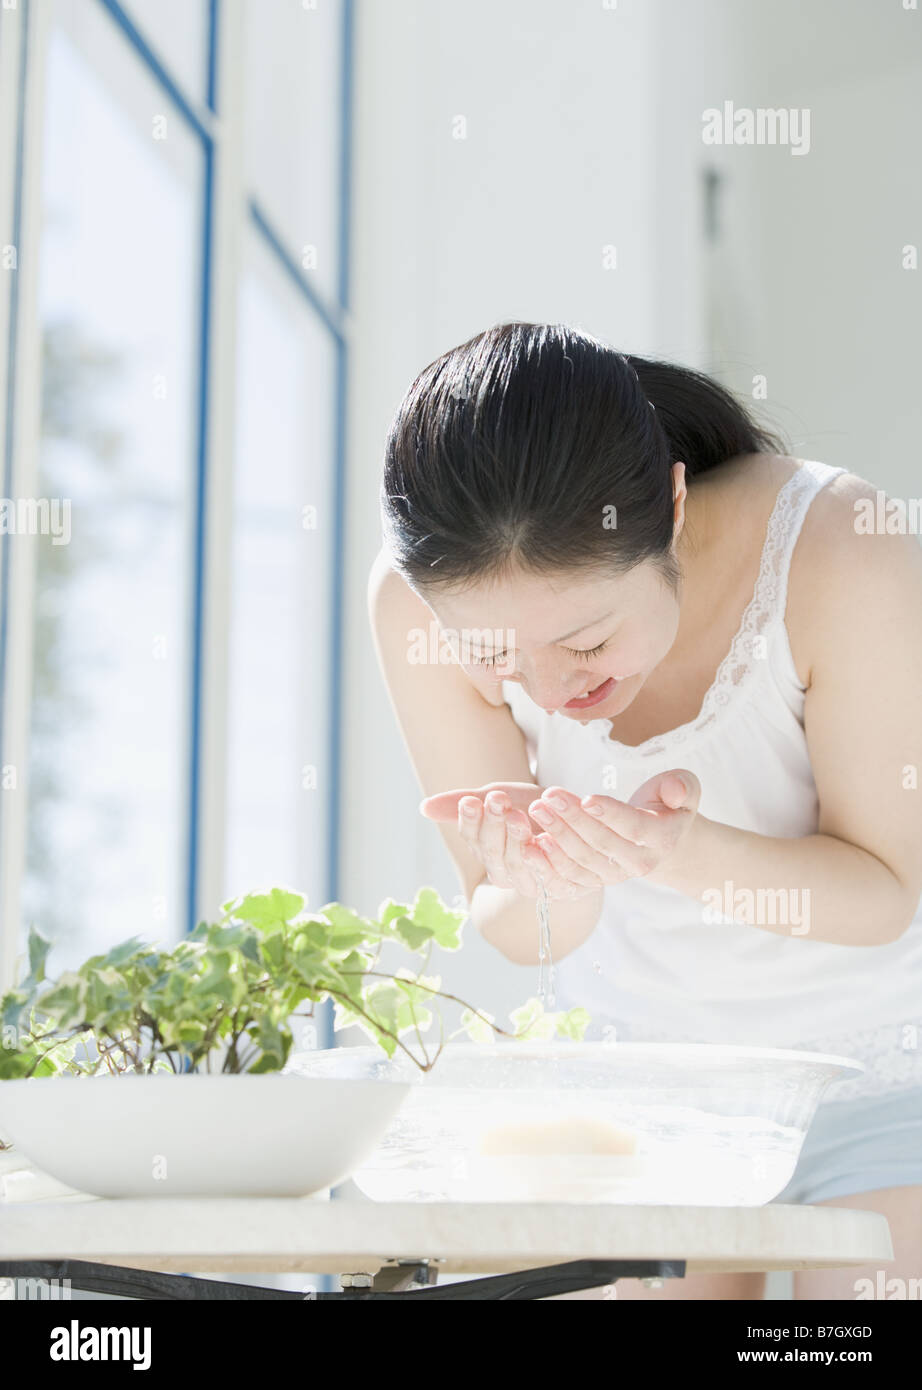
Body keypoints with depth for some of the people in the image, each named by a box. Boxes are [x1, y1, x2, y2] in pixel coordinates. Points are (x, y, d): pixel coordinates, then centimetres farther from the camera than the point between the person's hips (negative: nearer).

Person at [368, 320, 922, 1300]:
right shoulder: (417, 597, -22)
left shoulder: (842, 559, -31)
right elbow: (509, 930, -12)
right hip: (641, 1051, 3)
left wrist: (684, 853, -37)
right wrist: (559, 880, -35)